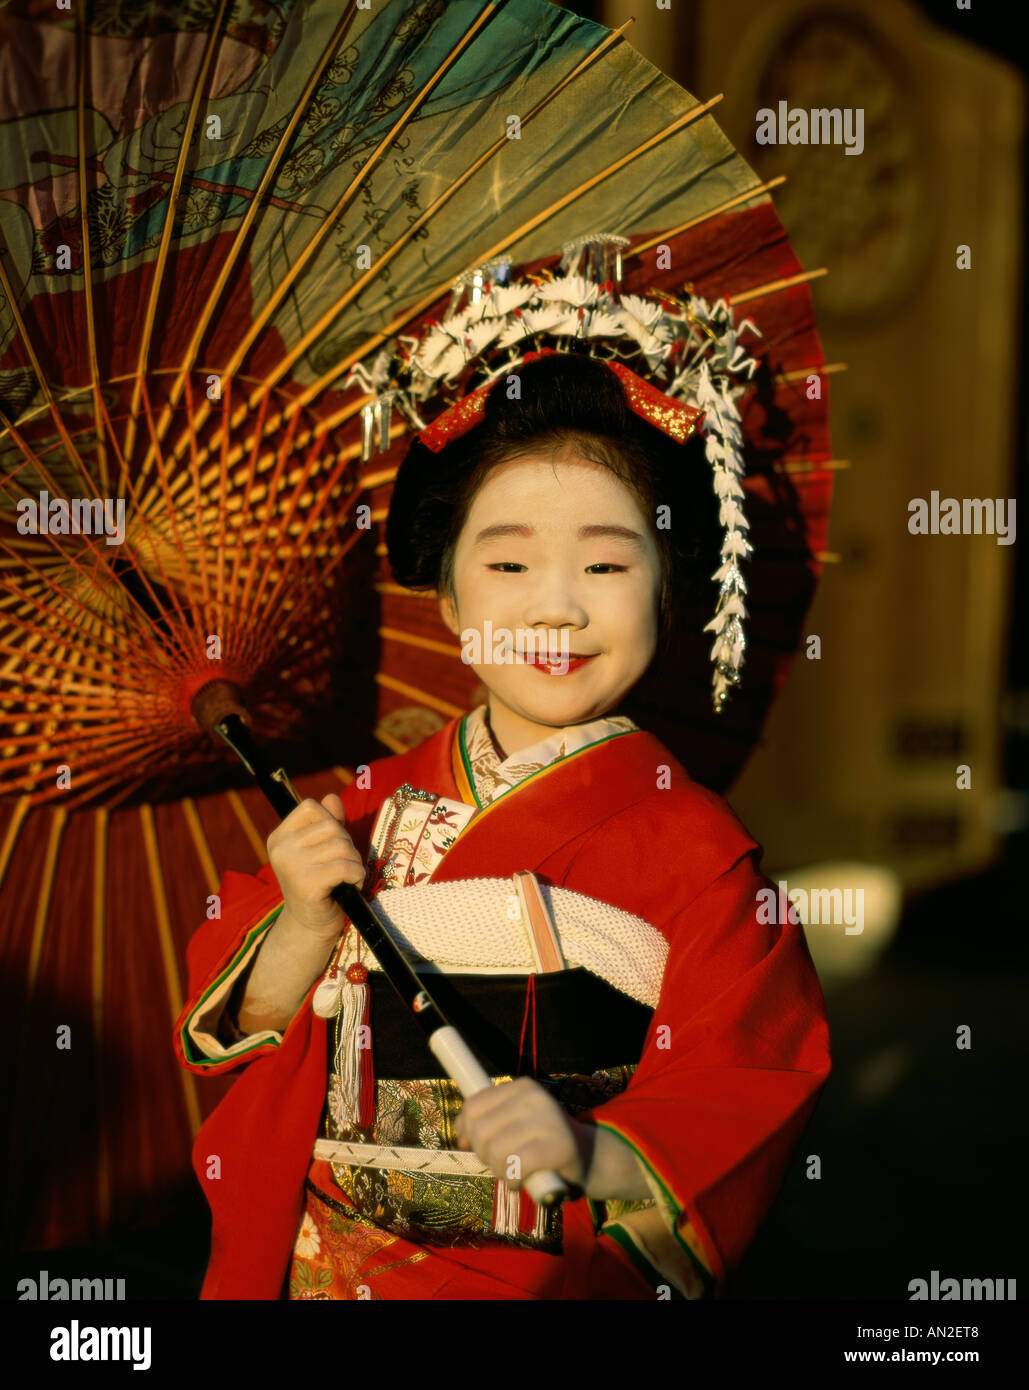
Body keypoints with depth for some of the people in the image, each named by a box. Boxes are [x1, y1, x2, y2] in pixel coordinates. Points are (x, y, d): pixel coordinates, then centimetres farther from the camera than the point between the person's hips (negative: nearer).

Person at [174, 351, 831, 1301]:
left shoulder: (696, 852, -4)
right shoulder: (372, 806, 8)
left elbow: (741, 1106, -9)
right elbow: (248, 1026, 11)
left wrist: (590, 1156, -25)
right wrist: (307, 929, -8)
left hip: (550, 1279, -4)